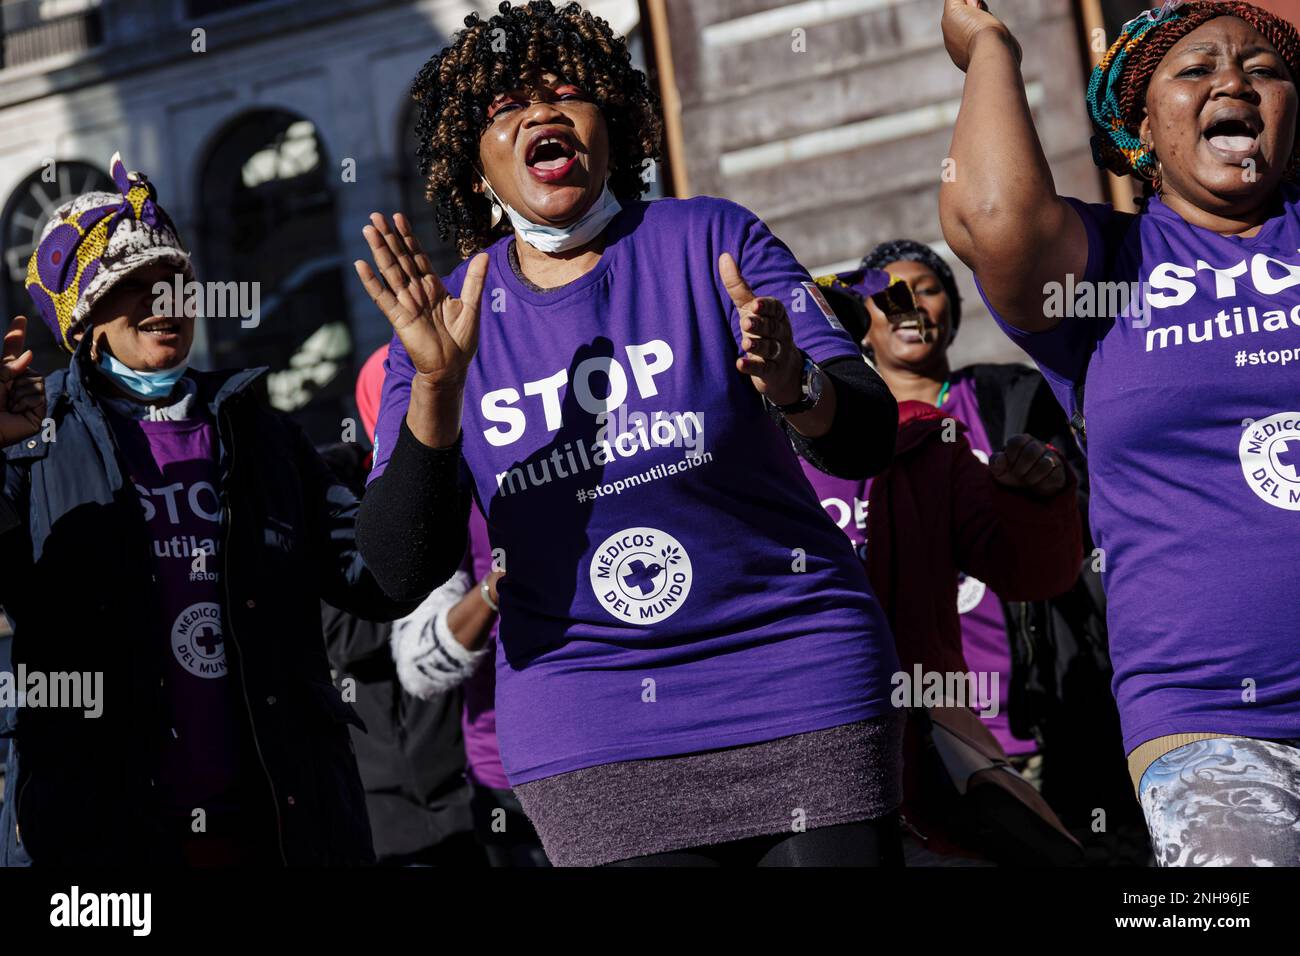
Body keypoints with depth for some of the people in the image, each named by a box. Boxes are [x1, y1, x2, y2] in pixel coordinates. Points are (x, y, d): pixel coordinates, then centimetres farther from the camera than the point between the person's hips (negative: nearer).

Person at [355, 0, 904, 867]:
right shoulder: (447, 322, 1)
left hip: (795, 681, 0)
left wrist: (794, 387, -32)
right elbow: (405, 574, -8)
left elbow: (870, 438, -10)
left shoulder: (712, 241, -2)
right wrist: (437, 387, -21)